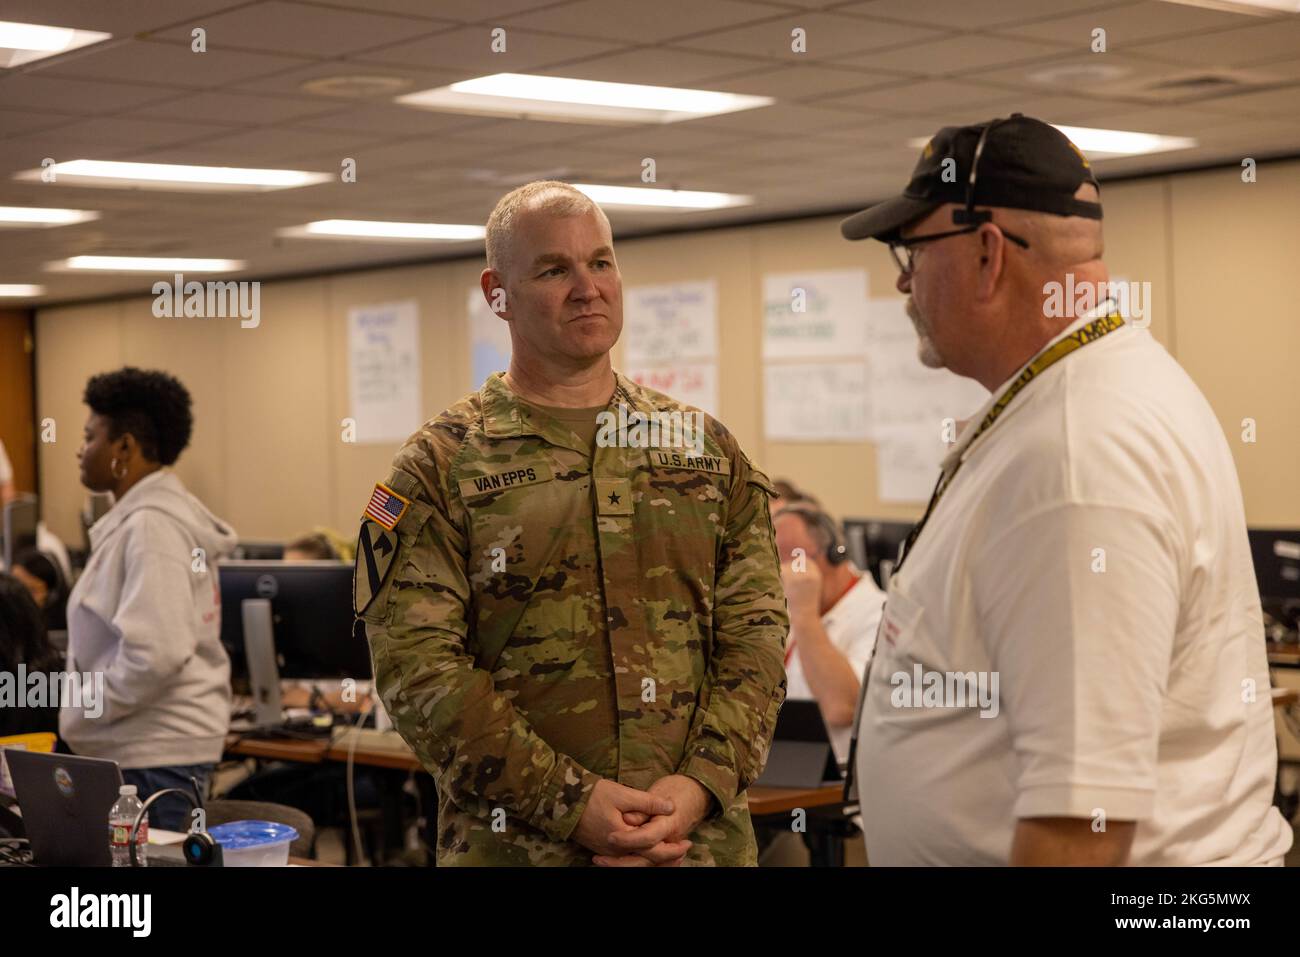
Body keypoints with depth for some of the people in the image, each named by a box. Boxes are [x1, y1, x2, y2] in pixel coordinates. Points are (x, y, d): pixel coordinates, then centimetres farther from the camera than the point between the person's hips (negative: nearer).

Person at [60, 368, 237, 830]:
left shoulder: (150, 527, -17)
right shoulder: (139, 517, 14)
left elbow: (155, 654, -26)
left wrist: (78, 717, -13)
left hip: (154, 755, -10)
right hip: (148, 745, 10)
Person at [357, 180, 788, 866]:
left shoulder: (706, 449, 9)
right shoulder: (441, 467, -1)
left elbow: (754, 636, 3)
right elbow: (416, 665, -10)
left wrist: (699, 785, -12)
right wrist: (571, 802, -17)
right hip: (515, 844, -2)